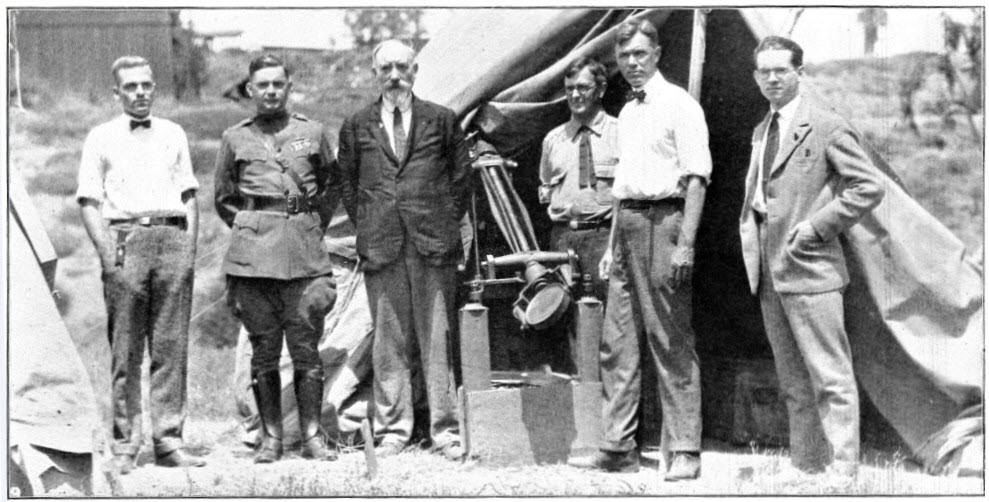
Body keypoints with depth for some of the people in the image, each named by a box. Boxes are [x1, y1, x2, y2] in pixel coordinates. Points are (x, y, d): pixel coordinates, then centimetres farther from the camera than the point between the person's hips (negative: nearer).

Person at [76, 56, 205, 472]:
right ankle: (124, 446, 1)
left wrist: (190, 246, 7)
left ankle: (168, 441, 4)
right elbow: (88, 202, 5)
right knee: (125, 350, -3)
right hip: (125, 238, -3)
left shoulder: (173, 134, 19)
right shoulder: (101, 138, 10)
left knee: (172, 348, 0)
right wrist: (107, 252, -6)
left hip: (173, 238, 3)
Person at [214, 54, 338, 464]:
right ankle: (270, 437, 8)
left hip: (304, 253, 0)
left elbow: (330, 188, 19)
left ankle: (312, 435, 6)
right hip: (252, 255, 0)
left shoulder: (312, 133, 12)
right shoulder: (235, 139, 11)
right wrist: (248, 229, 9)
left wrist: (312, 228, 11)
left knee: (306, 346, -1)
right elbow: (223, 199, 18)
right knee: (263, 349, 1)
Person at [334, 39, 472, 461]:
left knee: (437, 340, 0)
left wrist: (447, 224, 6)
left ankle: (445, 431, 4)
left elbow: (461, 177, 12)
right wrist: (366, 226, 8)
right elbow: (346, 183, 16)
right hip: (381, 247, 1)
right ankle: (392, 430, 10)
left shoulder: (441, 121, 9)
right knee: (388, 342, 3)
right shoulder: (357, 127, 11)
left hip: (433, 244, -1)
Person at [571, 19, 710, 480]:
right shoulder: (626, 112, 19)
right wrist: (612, 244, 19)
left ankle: (684, 451, -1)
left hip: (662, 220, -8)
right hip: (625, 222, 8)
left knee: (671, 342, -6)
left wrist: (685, 243, -20)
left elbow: (696, 177, -12)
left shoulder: (679, 104, -5)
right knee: (617, 342, 7)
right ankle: (617, 447, 12)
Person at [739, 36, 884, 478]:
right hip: (768, 273, 8)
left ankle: (843, 471, -5)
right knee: (793, 384, 12)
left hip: (810, 269, -8)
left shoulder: (826, 126, -6)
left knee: (831, 379, -6)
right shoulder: (761, 132, 17)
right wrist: (750, 230, 13)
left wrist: (817, 226, -13)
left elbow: (869, 187, -10)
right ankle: (805, 468, 18)